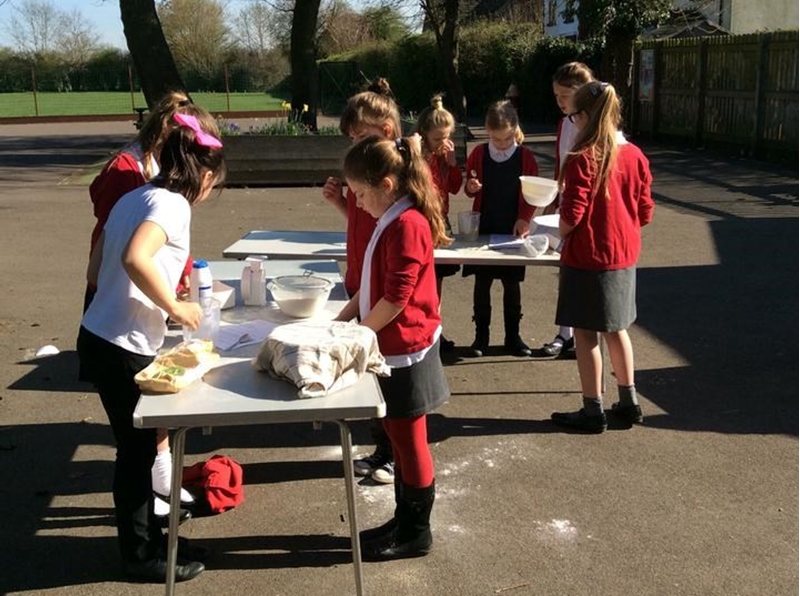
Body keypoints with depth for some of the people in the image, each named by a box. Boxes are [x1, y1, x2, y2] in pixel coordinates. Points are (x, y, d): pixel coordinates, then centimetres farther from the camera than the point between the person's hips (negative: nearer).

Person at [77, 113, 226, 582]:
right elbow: (135, 259, -33)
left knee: (140, 444, 19)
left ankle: (147, 536, 34)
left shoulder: (136, 197, 12)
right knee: (137, 450, 6)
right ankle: (142, 556, 21)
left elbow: (96, 272, 14)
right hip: (123, 348, -9)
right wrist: (174, 306, -21)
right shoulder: (172, 204, -14)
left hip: (102, 337, 9)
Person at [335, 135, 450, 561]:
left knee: (410, 442, 2)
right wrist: (343, 318, 9)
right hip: (393, 349, 10)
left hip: (406, 351, -10)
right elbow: (372, 285, 18)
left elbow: (396, 296, -23)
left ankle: (415, 533, 16)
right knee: (400, 438, 17)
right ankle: (403, 521, 29)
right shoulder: (391, 222, 11)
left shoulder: (407, 225, -21)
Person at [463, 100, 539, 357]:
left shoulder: (525, 157, -3)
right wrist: (471, 188, -14)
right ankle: (481, 335, 15)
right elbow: (470, 189, 9)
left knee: (512, 283, 8)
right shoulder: (479, 154, 0)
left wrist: (524, 218, -15)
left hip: (513, 230, -1)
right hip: (484, 228, 1)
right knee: (482, 282, 5)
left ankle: (512, 336, 19)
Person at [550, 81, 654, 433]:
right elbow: (645, 212, 4)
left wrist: (561, 232, 2)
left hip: (588, 258, -7)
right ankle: (628, 402, 28)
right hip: (624, 256, 7)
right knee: (616, 328, 20)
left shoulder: (581, 160, -18)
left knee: (586, 333, 6)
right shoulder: (634, 156, 1)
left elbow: (571, 216, -19)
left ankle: (593, 410, 14)